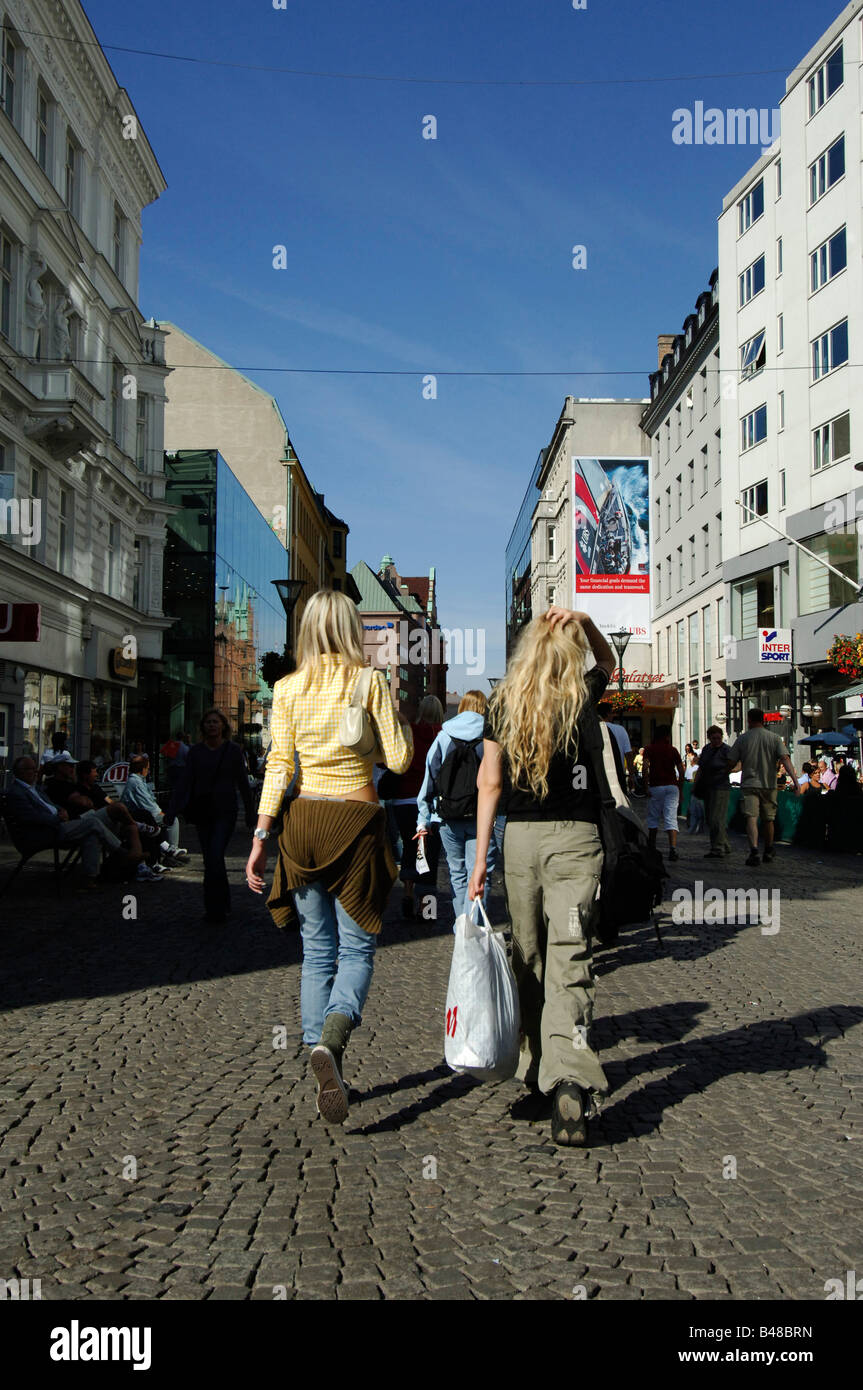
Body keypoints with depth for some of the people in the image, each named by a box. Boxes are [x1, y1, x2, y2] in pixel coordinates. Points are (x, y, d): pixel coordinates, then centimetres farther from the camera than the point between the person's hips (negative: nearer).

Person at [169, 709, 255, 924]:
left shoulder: (233, 750, 1)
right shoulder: (196, 752, 6)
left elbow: (243, 783, 5)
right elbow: (183, 781, 3)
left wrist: (250, 813, 7)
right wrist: (171, 811, -5)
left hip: (225, 811, -4)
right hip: (202, 811, 4)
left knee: (215, 857, -15)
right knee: (210, 859, 8)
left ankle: (215, 910, -7)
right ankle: (222, 905, 23)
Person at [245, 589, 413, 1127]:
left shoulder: (287, 688, 4)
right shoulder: (371, 681, -4)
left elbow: (278, 766, -1)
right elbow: (399, 759, -4)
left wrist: (261, 836, 1)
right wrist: (401, 718, 13)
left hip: (302, 820, 3)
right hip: (356, 819, -3)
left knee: (318, 950, 12)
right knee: (357, 948, 3)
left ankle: (323, 1061, 12)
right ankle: (329, 1041, -23)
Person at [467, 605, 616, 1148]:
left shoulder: (503, 704, 2)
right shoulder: (584, 694, 0)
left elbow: (490, 783, 1)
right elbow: (608, 659, 23)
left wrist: (481, 858, 5)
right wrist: (583, 622, 6)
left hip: (519, 838, 2)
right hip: (575, 838, -2)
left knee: (528, 960, 15)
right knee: (569, 963, -8)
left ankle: (537, 1067, 28)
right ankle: (570, 1081, -22)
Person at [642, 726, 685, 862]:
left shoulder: (649, 749, 2)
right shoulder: (673, 750, 6)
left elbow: (646, 767, -12)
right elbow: (681, 771, 4)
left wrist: (646, 786, -8)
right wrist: (680, 789, 13)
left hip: (656, 786, 0)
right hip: (672, 786, 0)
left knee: (653, 817, 14)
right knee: (671, 818, -6)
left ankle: (651, 848, 23)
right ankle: (673, 848, -21)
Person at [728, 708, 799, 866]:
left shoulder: (742, 738, 1)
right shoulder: (774, 738, 2)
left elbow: (732, 762, 1)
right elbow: (785, 759, -10)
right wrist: (795, 780, -16)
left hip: (749, 784, -2)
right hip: (769, 785, 2)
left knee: (751, 818, -10)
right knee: (768, 819, 17)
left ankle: (754, 850, -30)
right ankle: (768, 851, 32)